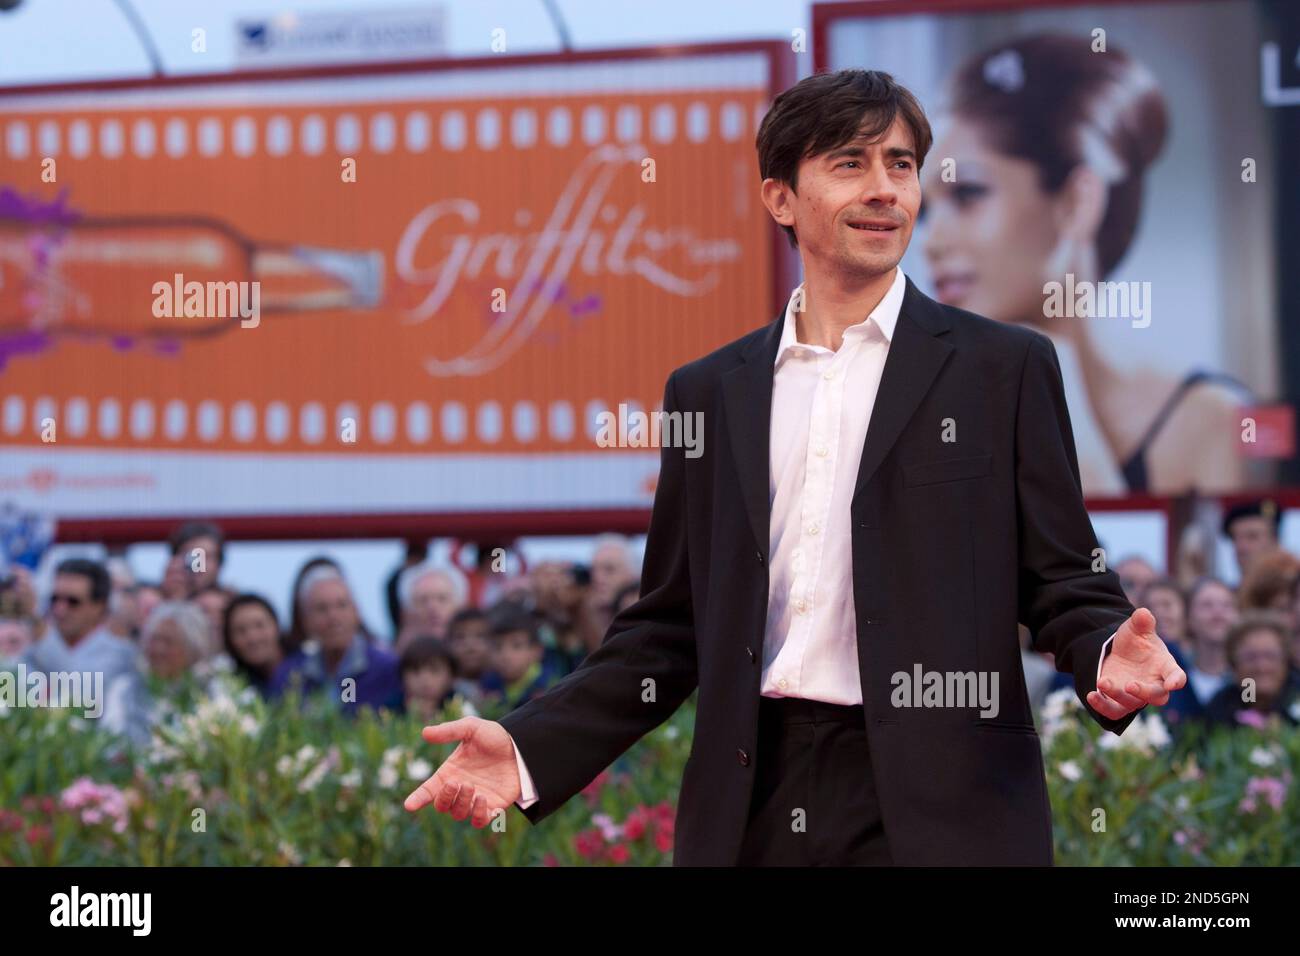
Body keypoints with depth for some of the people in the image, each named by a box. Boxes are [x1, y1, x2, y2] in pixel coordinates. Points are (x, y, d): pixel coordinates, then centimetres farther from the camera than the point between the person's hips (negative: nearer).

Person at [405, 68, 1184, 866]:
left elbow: (1064, 583, 2)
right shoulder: (709, 391, 13)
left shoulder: (1006, 368, 4)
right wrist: (533, 748, 0)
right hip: (752, 808, 3)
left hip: (934, 807, -3)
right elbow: (671, 628, 13)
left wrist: (1110, 656, -20)